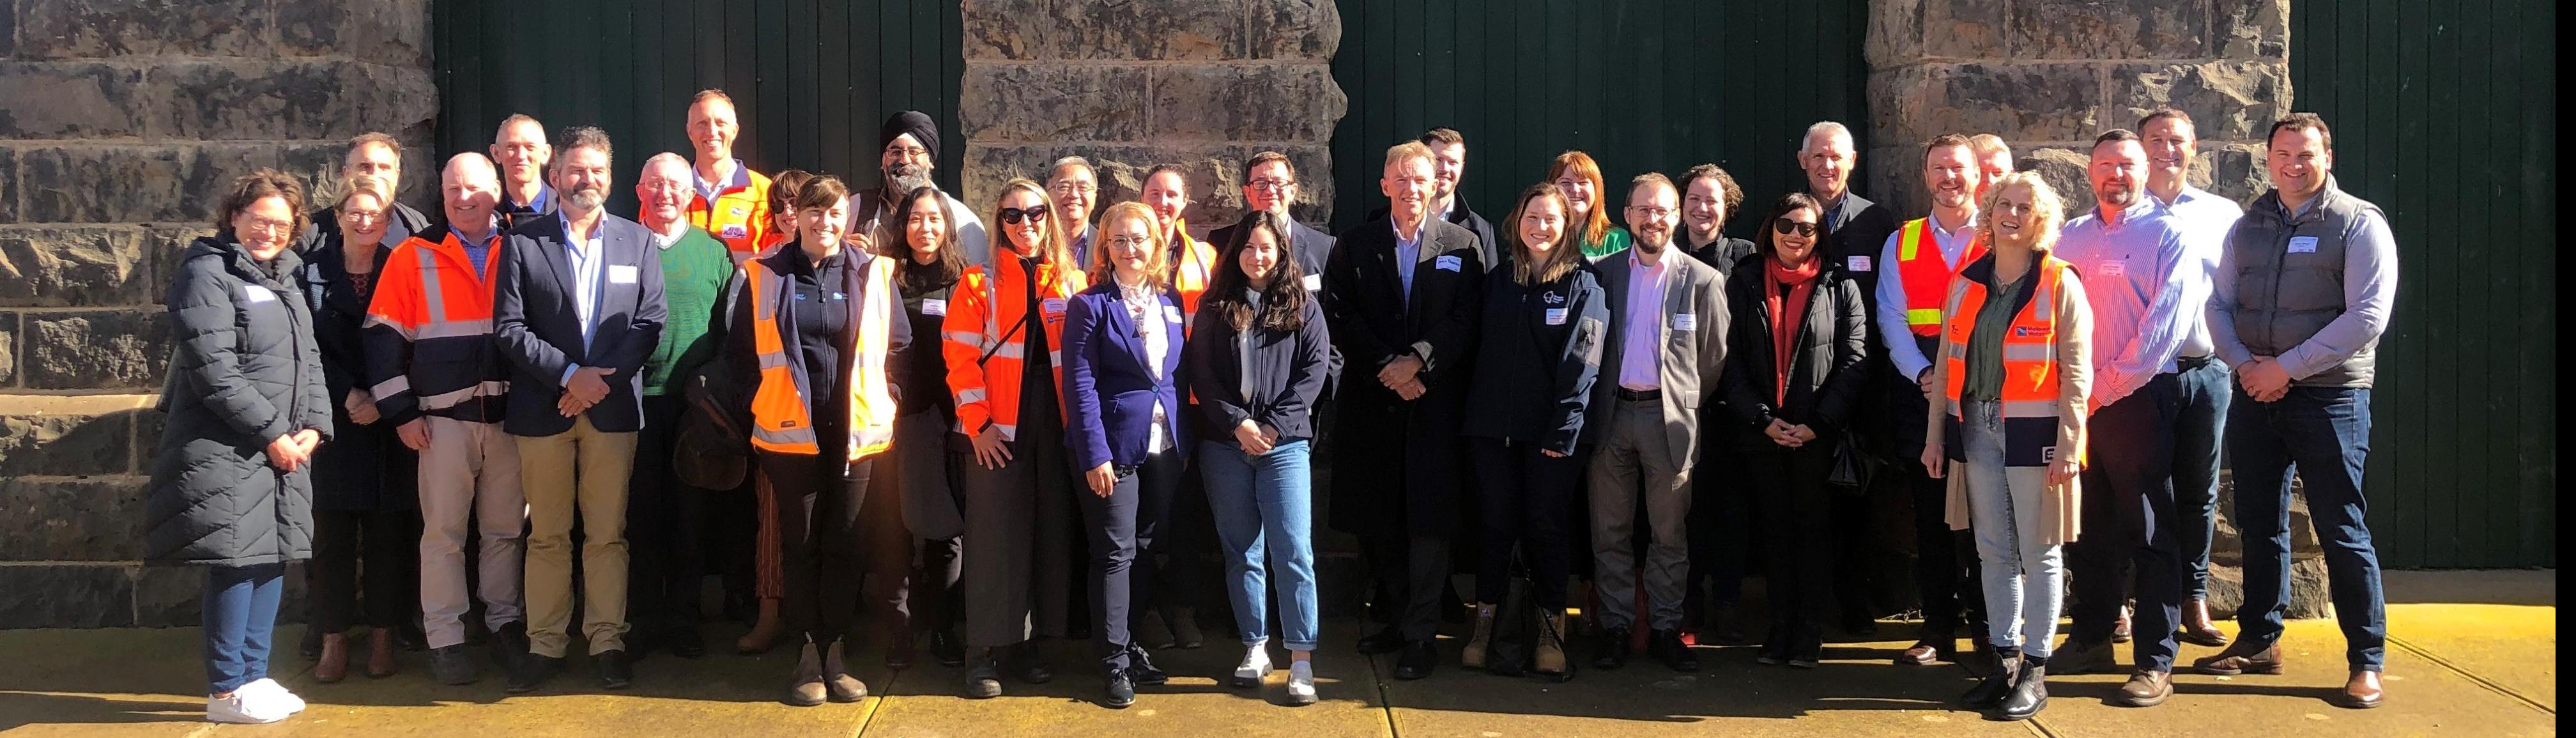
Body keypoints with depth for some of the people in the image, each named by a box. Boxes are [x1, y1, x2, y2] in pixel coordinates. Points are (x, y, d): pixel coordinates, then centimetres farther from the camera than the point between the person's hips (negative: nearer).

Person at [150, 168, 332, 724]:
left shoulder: (283, 280, 17)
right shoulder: (206, 273, -8)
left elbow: (309, 360, 16)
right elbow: (213, 371, -17)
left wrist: (313, 427, 0)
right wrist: (271, 434, -16)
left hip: (283, 447, 8)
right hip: (224, 447, -8)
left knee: (272, 558, 10)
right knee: (236, 564, -6)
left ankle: (255, 676, 19)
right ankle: (226, 690, 4)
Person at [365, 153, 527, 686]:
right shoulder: (413, 257, 3)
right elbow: (385, 338, 2)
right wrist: (401, 413, -3)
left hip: (510, 415, 1)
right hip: (444, 416, -1)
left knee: (505, 528, 9)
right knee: (444, 531, 1)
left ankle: (505, 623, 21)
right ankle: (444, 639, 8)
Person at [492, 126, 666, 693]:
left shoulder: (637, 239, 9)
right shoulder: (523, 242, 4)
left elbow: (651, 322, 2)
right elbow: (508, 328, -2)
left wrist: (603, 379, -9)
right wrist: (569, 374, -11)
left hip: (613, 408, 1)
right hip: (543, 409, -1)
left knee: (608, 534, 4)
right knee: (547, 535, 6)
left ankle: (607, 640, 12)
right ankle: (545, 644, 13)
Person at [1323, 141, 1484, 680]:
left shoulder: (1462, 245, 6)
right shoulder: (1354, 247, 8)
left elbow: (1467, 320, -3)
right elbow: (1339, 318, 0)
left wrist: (1418, 361, -15)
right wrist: (1387, 367, -11)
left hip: (1436, 402, -2)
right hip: (1372, 403, 2)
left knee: (1429, 519, -3)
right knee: (1377, 520, 6)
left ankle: (1421, 634, 4)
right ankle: (1396, 616, 21)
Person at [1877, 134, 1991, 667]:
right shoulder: (1901, 243, 12)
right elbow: (1891, 319, 5)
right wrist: (1923, 373, -10)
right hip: (1920, 393, 2)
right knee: (1931, 514, 4)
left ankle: (1987, 628, 8)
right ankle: (1937, 629, 10)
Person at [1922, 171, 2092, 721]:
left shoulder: (2061, 285, -4)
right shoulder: (1965, 284, 10)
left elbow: (2076, 373, -7)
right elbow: (1947, 365, 13)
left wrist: (2069, 445, -13)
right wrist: (1934, 434, 10)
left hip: (2033, 432, -4)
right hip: (1977, 429, 4)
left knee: (2040, 555, 3)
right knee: (1994, 553, 10)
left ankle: (2034, 671, 11)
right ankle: (2004, 660, 20)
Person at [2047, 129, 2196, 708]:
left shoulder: (2165, 235, -2)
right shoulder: (2070, 239, 14)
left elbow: (2167, 322, -11)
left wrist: (2109, 384, -13)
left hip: (2138, 399, -5)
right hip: (2076, 402, 5)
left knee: (2150, 534, -2)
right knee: (2088, 528, 13)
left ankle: (2155, 663, 2)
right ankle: (2091, 640, 26)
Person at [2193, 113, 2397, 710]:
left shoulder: (2359, 223, -5)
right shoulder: (2248, 226, 11)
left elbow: (2368, 316, -14)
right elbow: (2219, 304, 10)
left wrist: (2286, 368, -16)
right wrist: (2245, 363, -8)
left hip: (2329, 397, -5)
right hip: (2255, 394, 5)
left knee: (2342, 529, -3)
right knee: (2259, 522, 13)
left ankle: (2366, 662, 5)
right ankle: (2259, 641, 25)